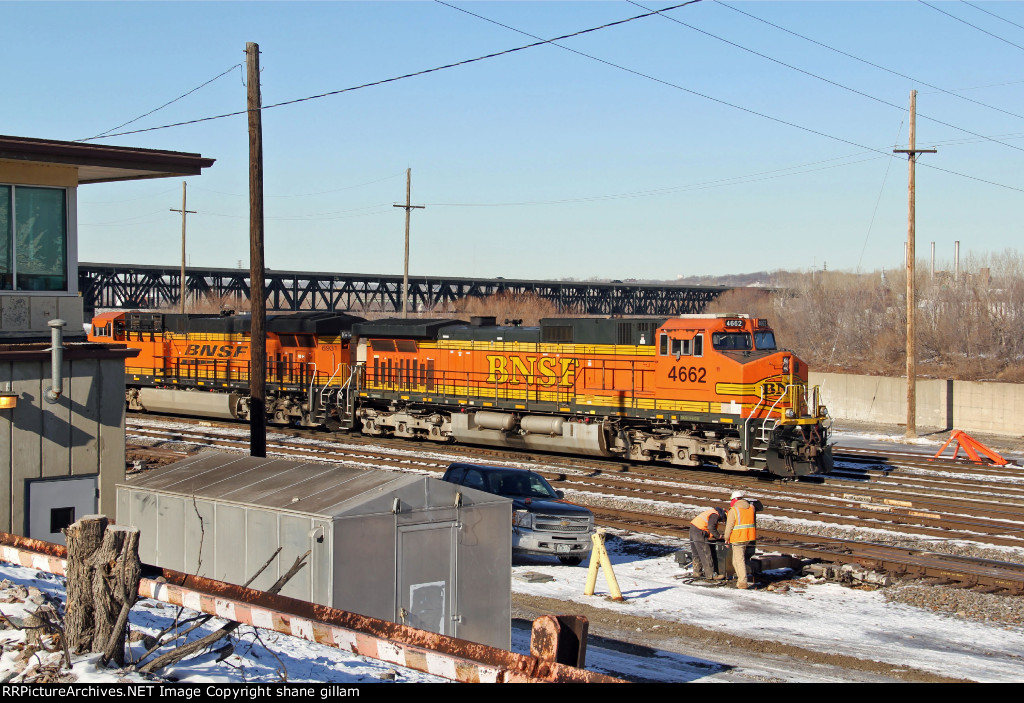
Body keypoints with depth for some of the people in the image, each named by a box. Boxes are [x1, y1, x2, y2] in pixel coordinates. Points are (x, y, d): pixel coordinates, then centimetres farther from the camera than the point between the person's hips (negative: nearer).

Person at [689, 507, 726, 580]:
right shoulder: (715, 515, -8)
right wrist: (718, 536, -8)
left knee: (696, 553, 17)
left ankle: (697, 571, 24)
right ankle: (711, 574, -6)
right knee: (706, 554, -7)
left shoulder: (712, 512, 22)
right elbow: (711, 527, -20)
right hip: (699, 532, -10)